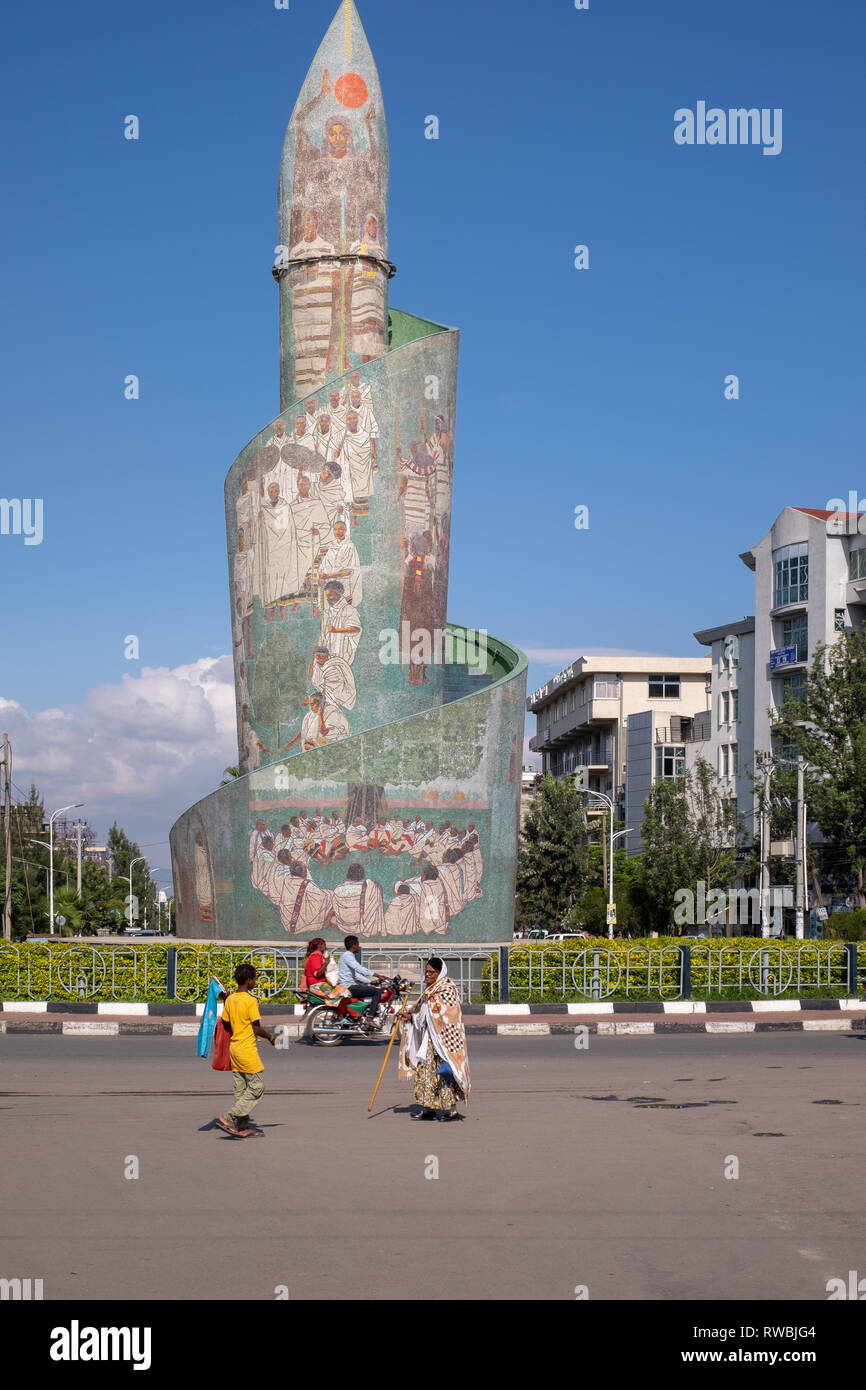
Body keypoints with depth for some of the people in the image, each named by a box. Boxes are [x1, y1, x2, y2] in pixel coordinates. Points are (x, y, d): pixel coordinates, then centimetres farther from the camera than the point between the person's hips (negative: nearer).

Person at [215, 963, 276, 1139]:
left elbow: (226, 1025, 10)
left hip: (234, 1049, 8)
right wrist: (270, 1036, 1)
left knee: (240, 1090, 12)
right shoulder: (251, 1001, -15)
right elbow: (256, 1029, -14)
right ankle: (229, 1118, -8)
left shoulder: (230, 1000, 6)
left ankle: (243, 1126, 13)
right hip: (247, 1050, -8)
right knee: (257, 1088, -1)